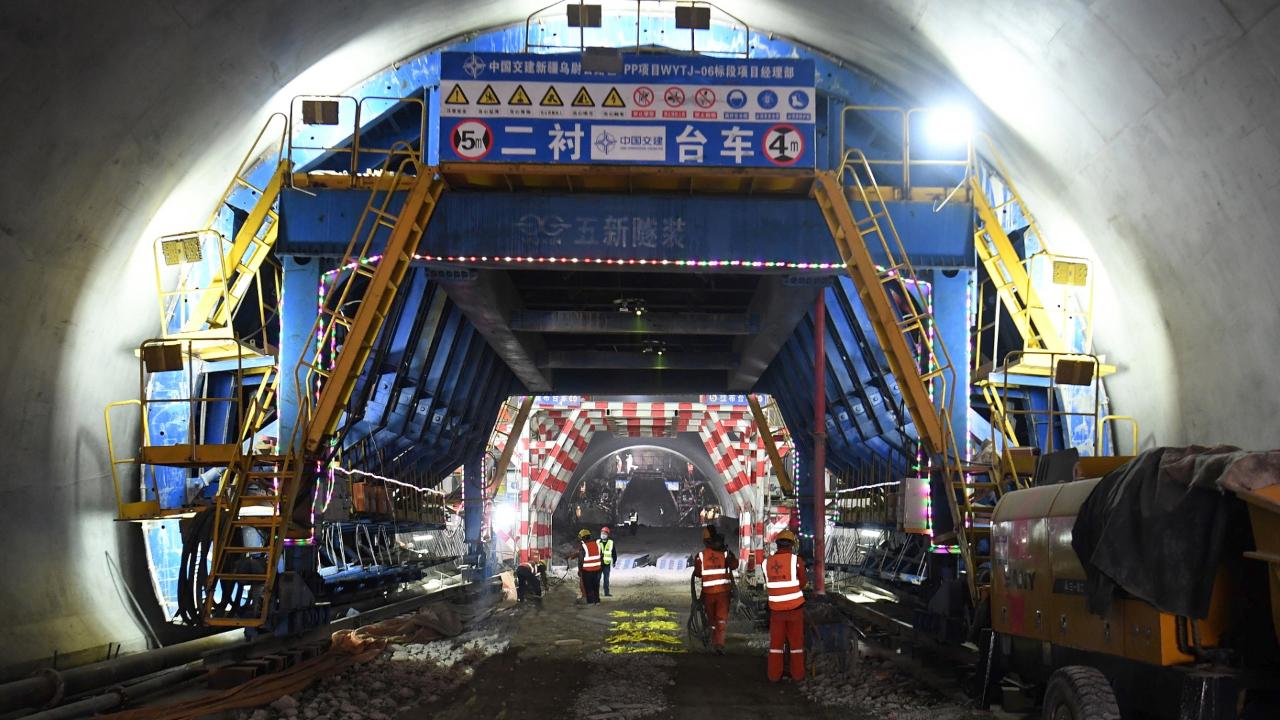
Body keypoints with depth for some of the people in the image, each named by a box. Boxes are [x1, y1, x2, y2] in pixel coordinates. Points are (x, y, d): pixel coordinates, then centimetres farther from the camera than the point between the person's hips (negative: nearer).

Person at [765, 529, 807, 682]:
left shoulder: (767, 563, -2)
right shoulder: (796, 560, -11)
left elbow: (768, 585, 8)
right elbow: (802, 583, -2)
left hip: (776, 608, 2)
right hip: (795, 607, -2)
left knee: (776, 641, 11)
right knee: (796, 640, 9)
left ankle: (774, 674, 12)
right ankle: (797, 674, 14)